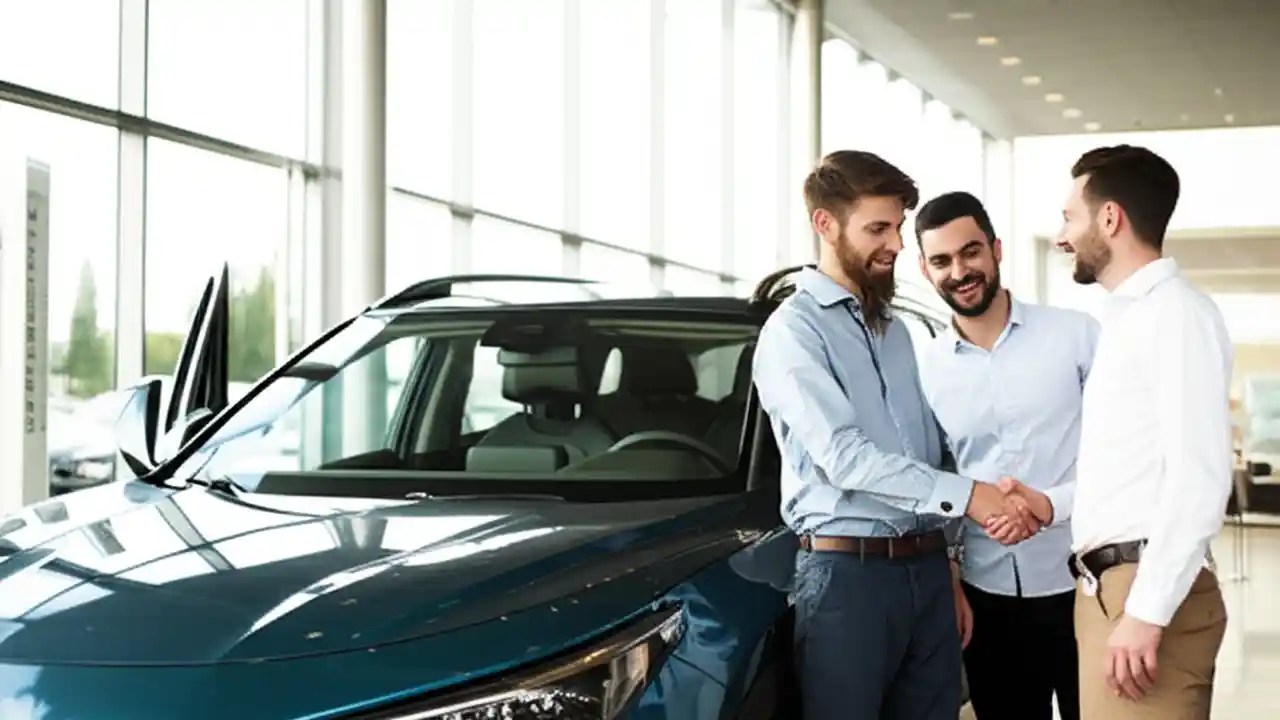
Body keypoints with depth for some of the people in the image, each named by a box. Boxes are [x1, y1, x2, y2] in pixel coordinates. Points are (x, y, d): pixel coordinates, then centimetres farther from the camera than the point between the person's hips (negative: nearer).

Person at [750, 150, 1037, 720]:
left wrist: (945, 563, 15)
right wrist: (965, 495, -20)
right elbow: (842, 456, -17)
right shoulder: (794, 328, -6)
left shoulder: (895, 330, 18)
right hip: (847, 571, -7)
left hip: (926, 568, 7)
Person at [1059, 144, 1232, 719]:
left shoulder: (1176, 312, -9)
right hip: (1106, 585, 9)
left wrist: (1146, 612, -21)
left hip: (1147, 590, -9)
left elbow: (1199, 478, -18)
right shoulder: (1125, 319, 19)